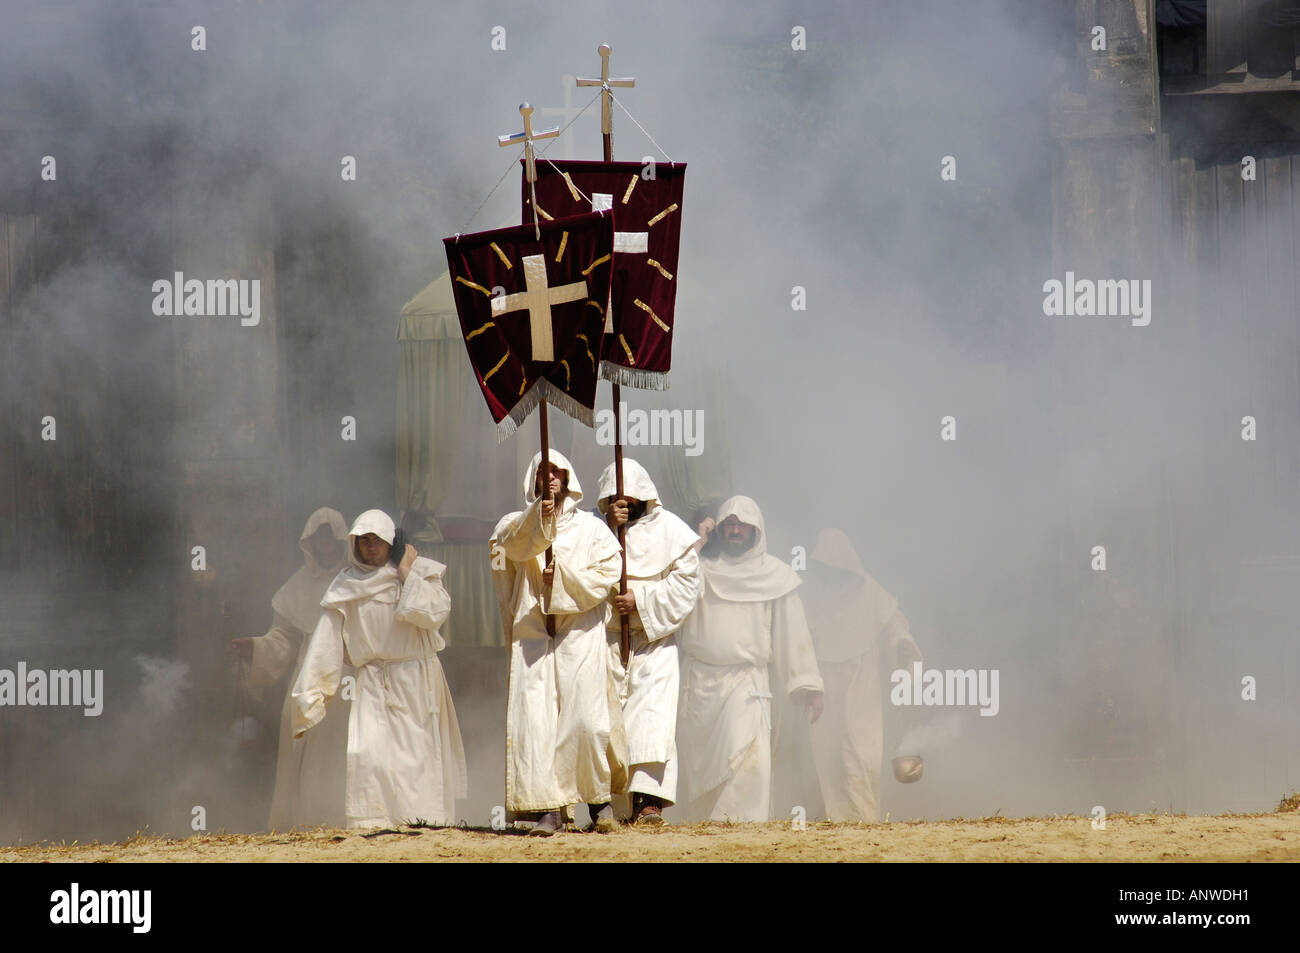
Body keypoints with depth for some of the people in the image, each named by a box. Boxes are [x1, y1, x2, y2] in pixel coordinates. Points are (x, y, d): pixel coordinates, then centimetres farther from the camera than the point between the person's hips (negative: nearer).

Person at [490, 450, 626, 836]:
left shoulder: (590, 528, 13)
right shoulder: (517, 525, 12)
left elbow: (607, 572, 1)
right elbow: (517, 544, -12)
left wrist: (563, 575, -11)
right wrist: (540, 513, -30)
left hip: (580, 634, -1)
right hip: (532, 636, 1)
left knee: (586, 718, -9)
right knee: (536, 718, -9)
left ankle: (599, 797, 7)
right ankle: (548, 807, -9)